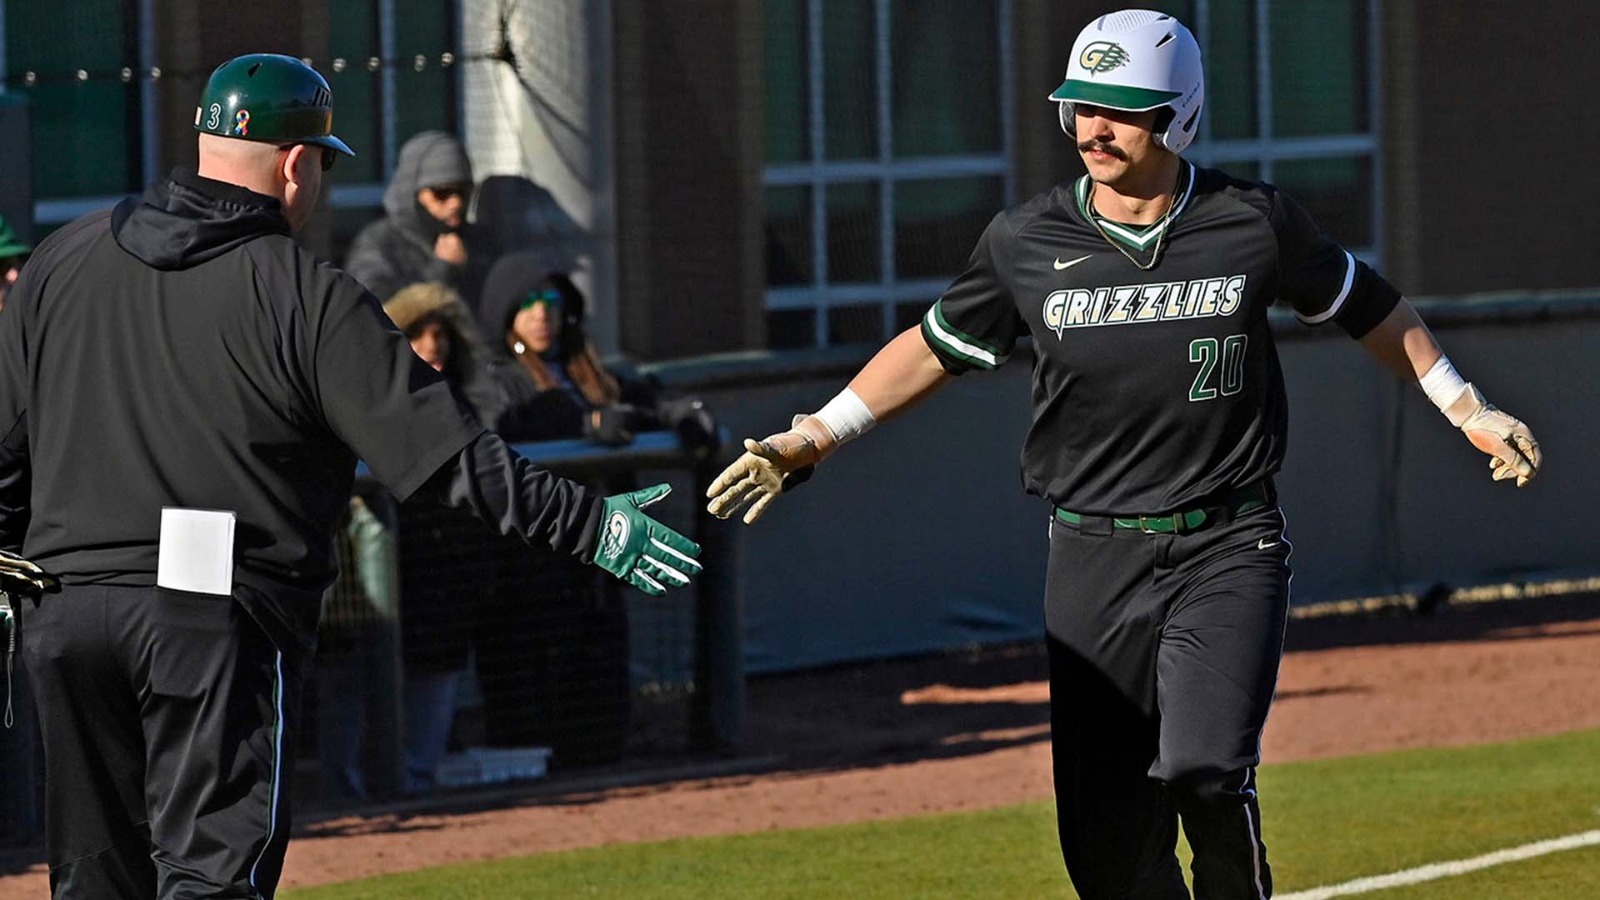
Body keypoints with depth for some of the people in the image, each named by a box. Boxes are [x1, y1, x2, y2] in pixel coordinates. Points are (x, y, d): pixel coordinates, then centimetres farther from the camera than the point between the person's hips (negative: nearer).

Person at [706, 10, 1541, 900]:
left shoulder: (1253, 223, -3)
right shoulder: (1027, 242, 0)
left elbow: (1364, 303, 13)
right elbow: (938, 344, 13)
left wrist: (1464, 408, 16)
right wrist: (816, 436, 7)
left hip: (1229, 549, -2)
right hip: (1096, 560, 2)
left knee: (1204, 775, -23)